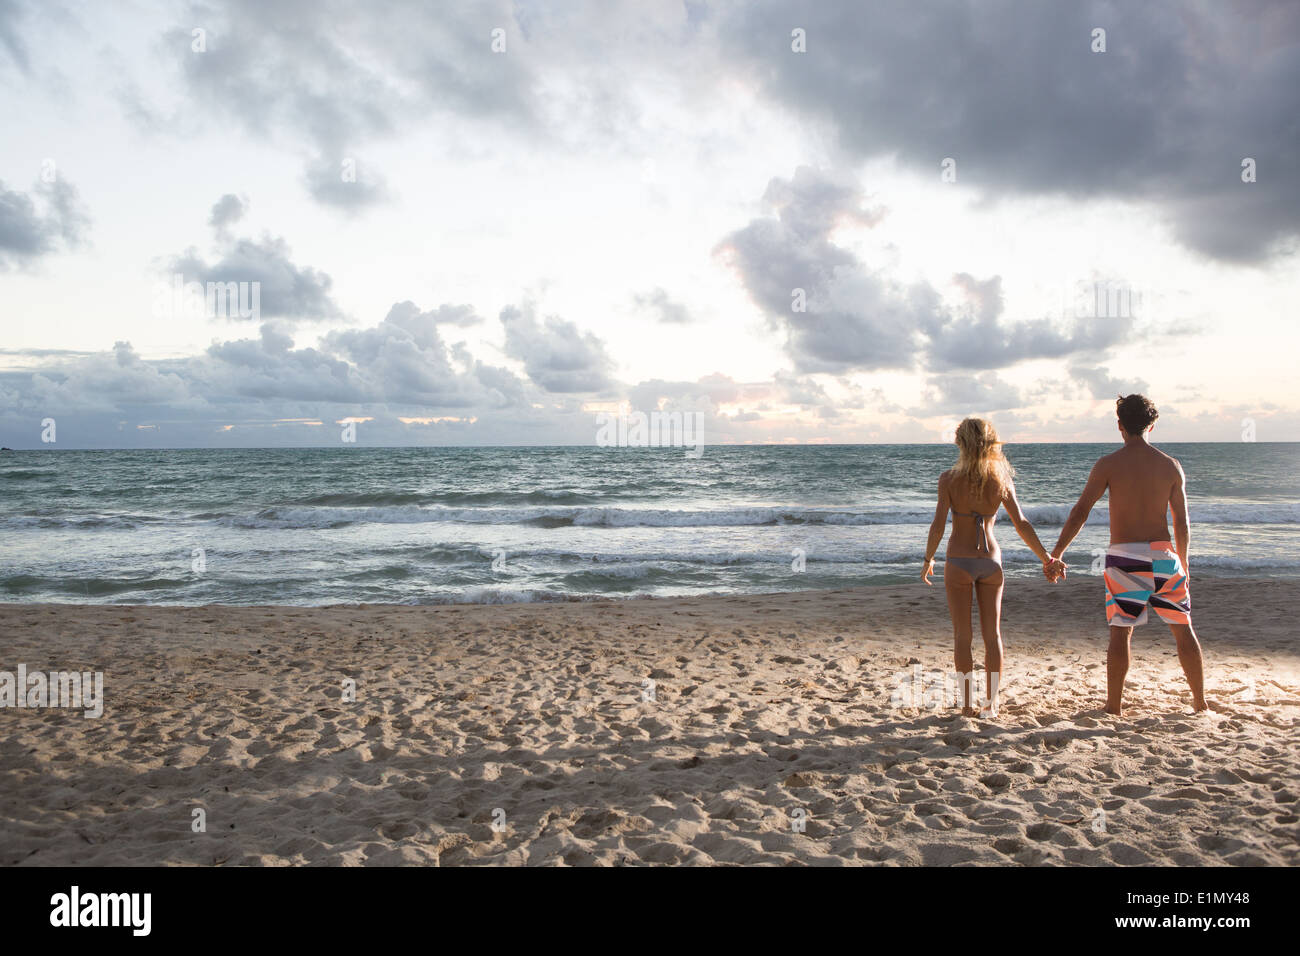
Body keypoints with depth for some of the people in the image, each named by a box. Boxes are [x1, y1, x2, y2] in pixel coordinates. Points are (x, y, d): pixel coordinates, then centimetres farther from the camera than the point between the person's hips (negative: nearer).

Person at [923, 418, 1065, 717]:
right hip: (991, 560, 3)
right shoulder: (1001, 480, -3)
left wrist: (928, 560, 1)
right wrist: (1047, 558, 5)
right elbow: (1022, 525, -4)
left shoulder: (949, 479, -10)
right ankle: (991, 704, 14)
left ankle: (968, 704, 8)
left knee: (962, 636, 6)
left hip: (959, 561, -2)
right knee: (992, 634, 11)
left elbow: (938, 526, -12)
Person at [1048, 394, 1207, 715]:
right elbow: (1182, 523, 5)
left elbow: (1079, 512, -7)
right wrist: (1183, 562, 17)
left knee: (1120, 632, 3)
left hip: (1124, 556, -2)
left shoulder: (1108, 464, -5)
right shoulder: (1171, 466, 3)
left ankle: (1113, 707, 6)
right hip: (1162, 554, 2)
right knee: (1183, 629, 14)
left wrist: (1055, 554, -1)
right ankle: (1200, 702, 21)